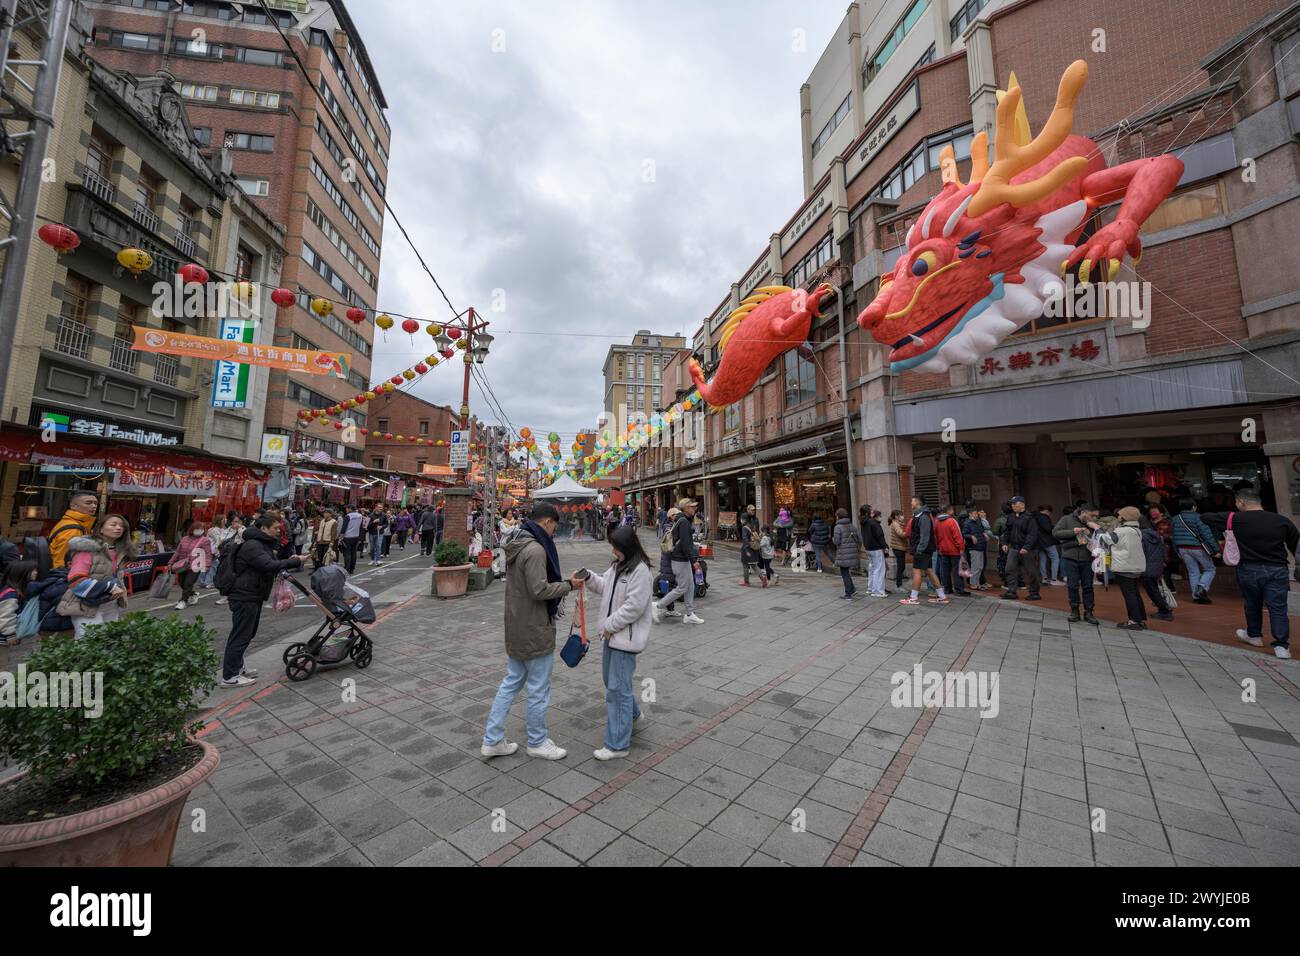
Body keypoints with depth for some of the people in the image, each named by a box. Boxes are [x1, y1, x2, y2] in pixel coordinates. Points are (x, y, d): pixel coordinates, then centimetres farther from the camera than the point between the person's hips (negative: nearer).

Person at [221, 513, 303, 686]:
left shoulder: (264, 544, 14)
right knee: (240, 635, -3)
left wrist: (289, 560, -4)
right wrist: (296, 562, -26)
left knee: (248, 634, 20)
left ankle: (237, 667, 32)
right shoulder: (252, 546, -22)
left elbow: (272, 562, 15)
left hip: (253, 597, 11)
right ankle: (229, 677, 6)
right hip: (245, 598, -11)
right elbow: (270, 566, -32)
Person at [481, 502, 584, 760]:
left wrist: (562, 581, 10)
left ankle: (492, 740, 28)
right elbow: (539, 590, -26)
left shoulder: (516, 545, 8)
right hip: (535, 631, -9)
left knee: (511, 682, 20)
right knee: (538, 689, 8)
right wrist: (569, 585, -15)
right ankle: (537, 742, 26)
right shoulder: (536, 549, -24)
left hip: (515, 628, 10)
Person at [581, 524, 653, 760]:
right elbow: (605, 587, 15)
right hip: (611, 633, 10)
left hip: (626, 636, -10)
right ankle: (631, 713, 49)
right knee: (610, 677, 25)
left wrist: (610, 625, -18)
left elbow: (635, 606, -24)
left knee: (618, 688, -3)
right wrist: (589, 578, -4)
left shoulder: (640, 570, -21)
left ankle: (618, 744, 10)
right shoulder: (618, 565, 9)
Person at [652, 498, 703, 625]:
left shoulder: (679, 520, 13)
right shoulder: (684, 522, -19)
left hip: (682, 559, 10)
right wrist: (693, 559, -21)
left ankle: (690, 614, 19)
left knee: (690, 586, 13)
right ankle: (658, 606, 5)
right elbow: (685, 544, -24)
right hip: (681, 560, -10)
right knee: (682, 588, -2)